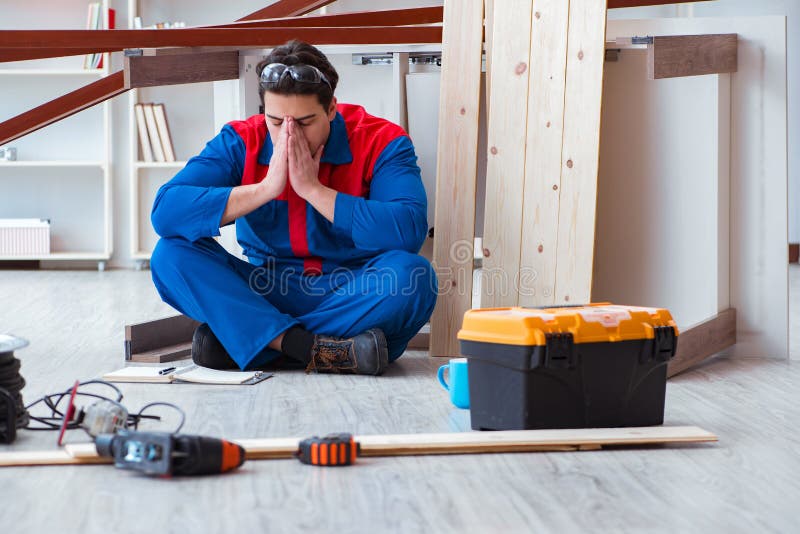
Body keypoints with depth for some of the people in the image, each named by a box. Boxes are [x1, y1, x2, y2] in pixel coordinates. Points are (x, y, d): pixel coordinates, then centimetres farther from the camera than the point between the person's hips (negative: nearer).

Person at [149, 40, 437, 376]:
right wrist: (266, 188, -23)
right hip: (267, 294, 2)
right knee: (172, 254, -18)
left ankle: (235, 341, -28)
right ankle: (311, 348, -33)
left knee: (411, 275, -34)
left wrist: (313, 189, -23)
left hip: (356, 298, -1)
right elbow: (165, 213, -17)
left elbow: (409, 231, -26)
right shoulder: (240, 142, -3)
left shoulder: (381, 143, -8)